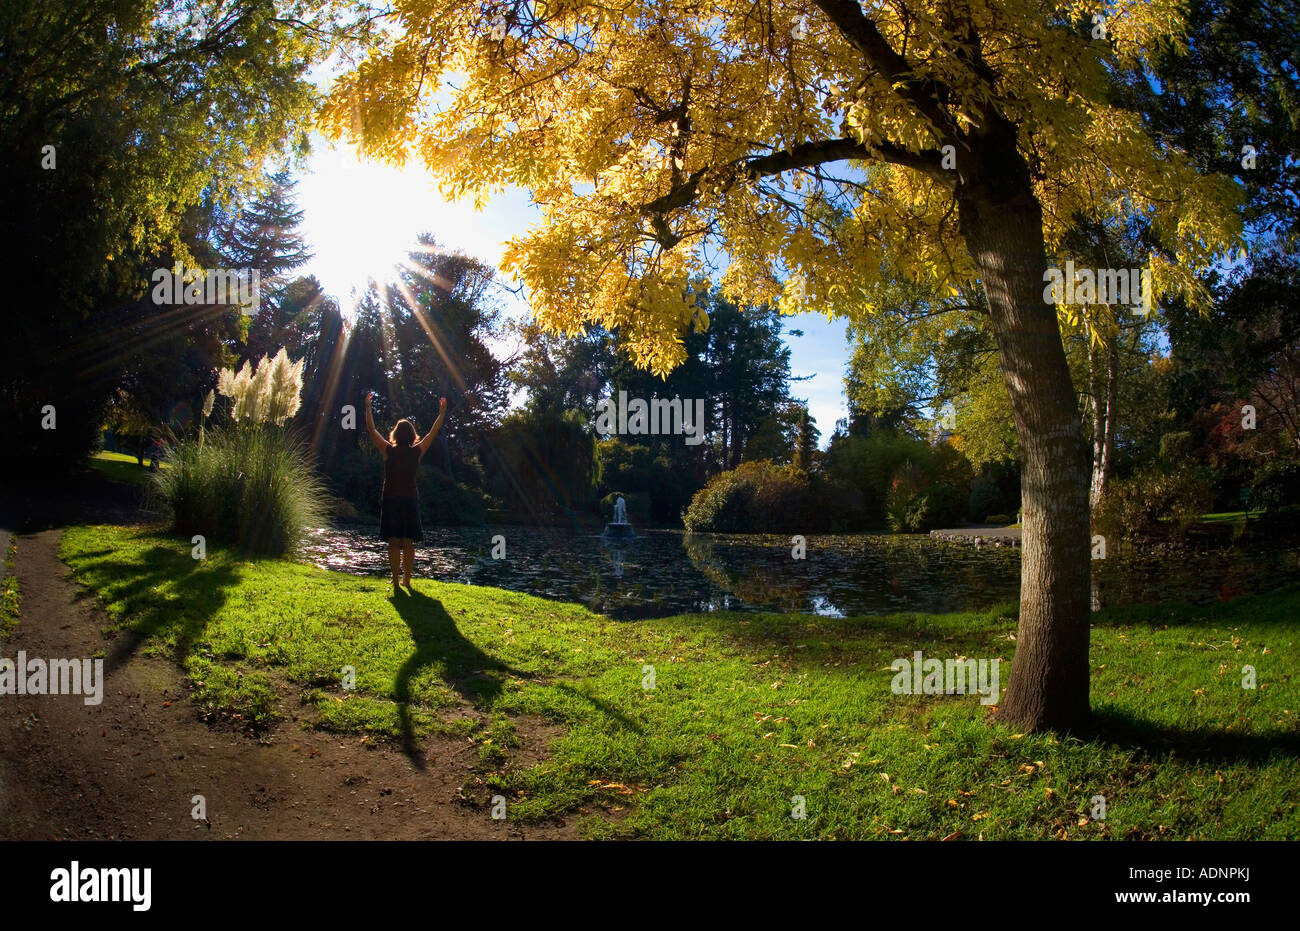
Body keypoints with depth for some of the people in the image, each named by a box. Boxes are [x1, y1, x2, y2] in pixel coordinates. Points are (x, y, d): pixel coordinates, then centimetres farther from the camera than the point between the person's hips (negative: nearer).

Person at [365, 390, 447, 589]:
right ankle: (406, 579, 7)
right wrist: (442, 413, 18)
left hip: (391, 500, -1)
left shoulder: (388, 451, -5)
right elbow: (433, 432, 10)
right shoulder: (416, 452, -2)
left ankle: (396, 579, 1)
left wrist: (367, 407, 10)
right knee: (408, 542, 5)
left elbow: (371, 429, 3)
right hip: (410, 500, 1)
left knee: (394, 542, 1)